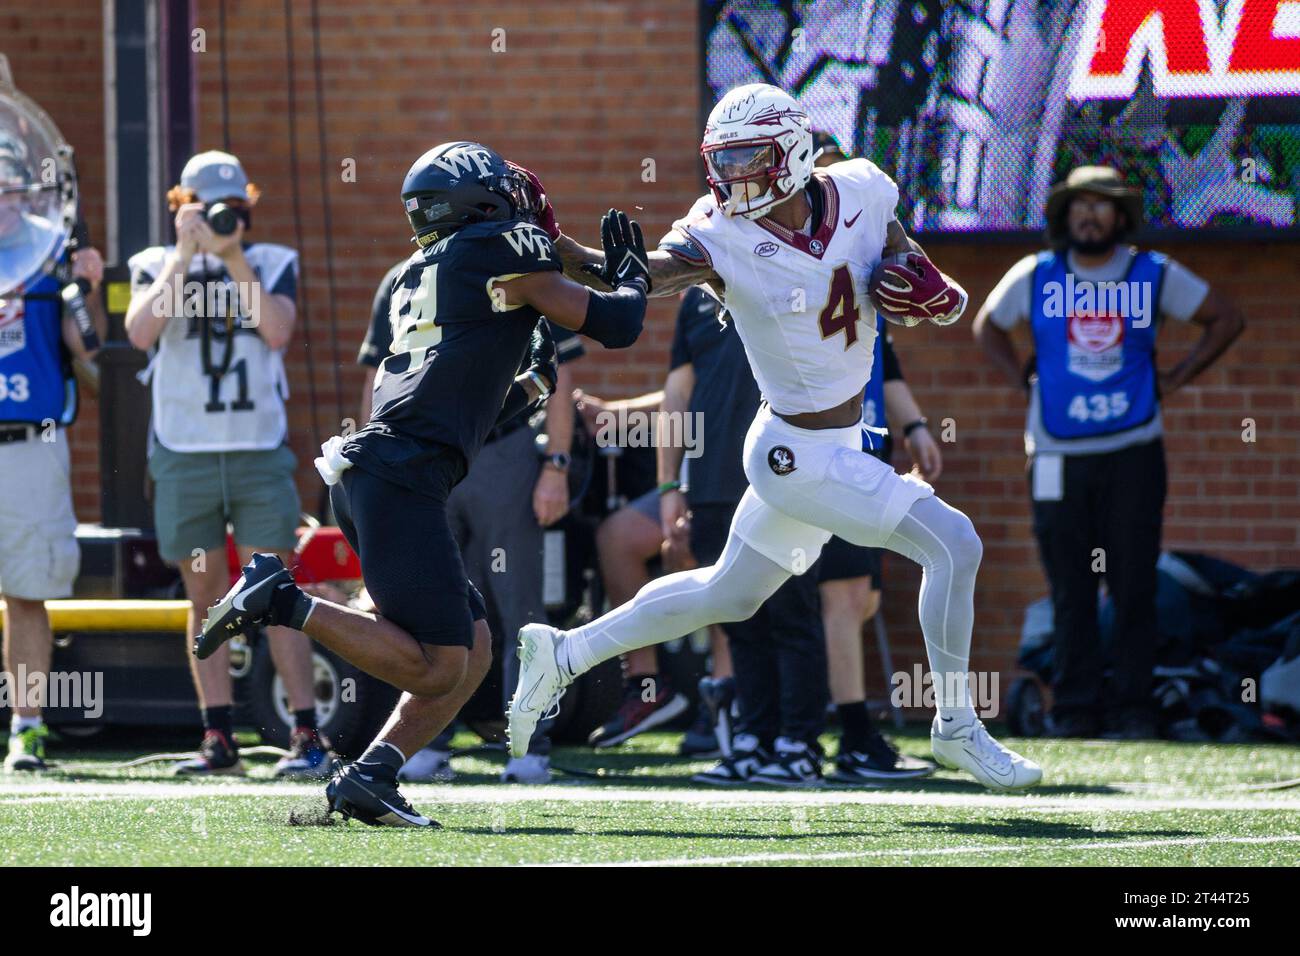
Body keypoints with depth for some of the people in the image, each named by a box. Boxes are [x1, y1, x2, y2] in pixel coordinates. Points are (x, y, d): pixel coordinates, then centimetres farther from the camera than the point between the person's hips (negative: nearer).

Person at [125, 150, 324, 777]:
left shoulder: (273, 265, 10)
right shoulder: (157, 266, 9)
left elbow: (277, 331, -8)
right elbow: (140, 332, -10)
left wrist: (233, 258, -9)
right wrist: (185, 255, -10)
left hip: (259, 451, -1)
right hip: (184, 458, 1)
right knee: (205, 599, 4)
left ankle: (307, 735, -8)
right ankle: (217, 739, 7)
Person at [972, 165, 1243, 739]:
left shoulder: (1154, 276, 4)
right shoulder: (1034, 277, 5)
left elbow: (1225, 321, 14)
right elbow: (988, 327, 22)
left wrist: (1175, 379, 5)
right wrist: (1024, 383, 9)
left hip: (1132, 454, 0)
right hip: (1058, 455, 0)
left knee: (1134, 586, -4)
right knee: (1069, 589, -1)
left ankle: (1132, 706, 2)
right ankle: (1075, 707, 5)